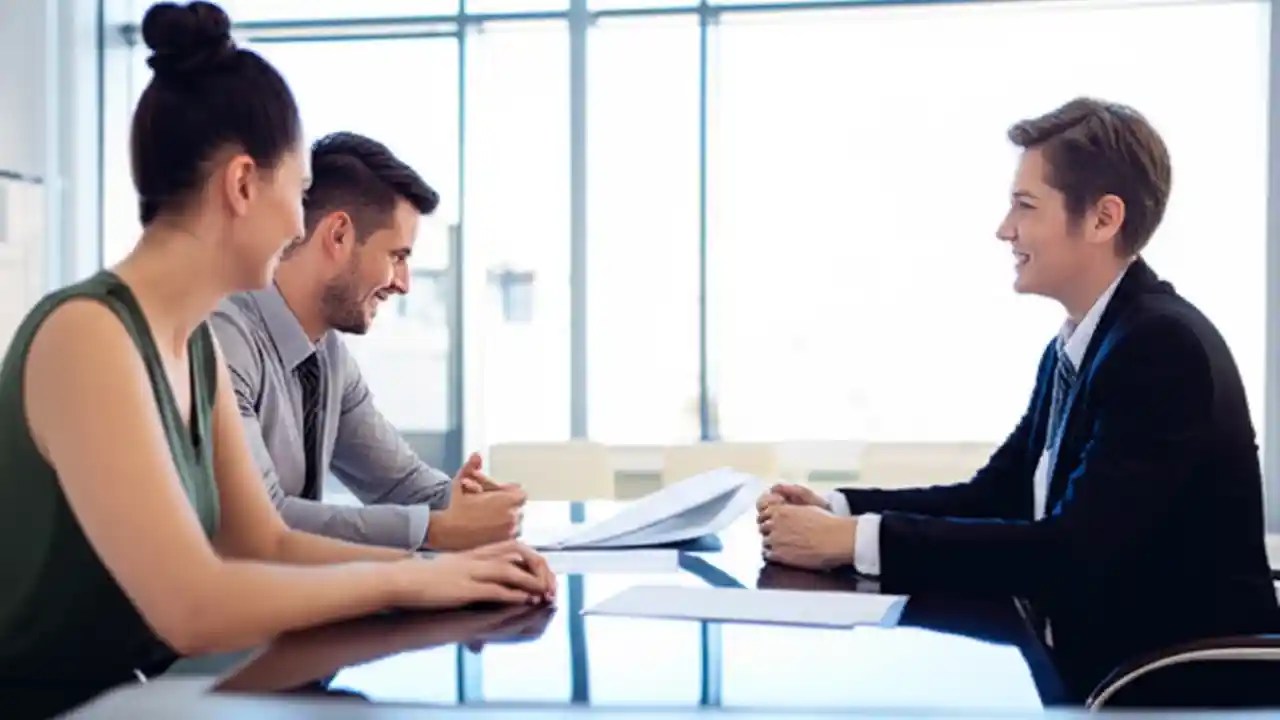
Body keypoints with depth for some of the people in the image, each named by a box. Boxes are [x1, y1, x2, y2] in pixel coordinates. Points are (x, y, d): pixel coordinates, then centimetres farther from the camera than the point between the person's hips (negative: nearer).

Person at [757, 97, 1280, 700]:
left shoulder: (1162, 346, -20)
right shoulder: (1072, 347, 8)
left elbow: (1070, 551, -27)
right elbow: (994, 495, 9)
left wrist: (856, 539, -25)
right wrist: (836, 510, -6)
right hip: (1099, 661, 7)